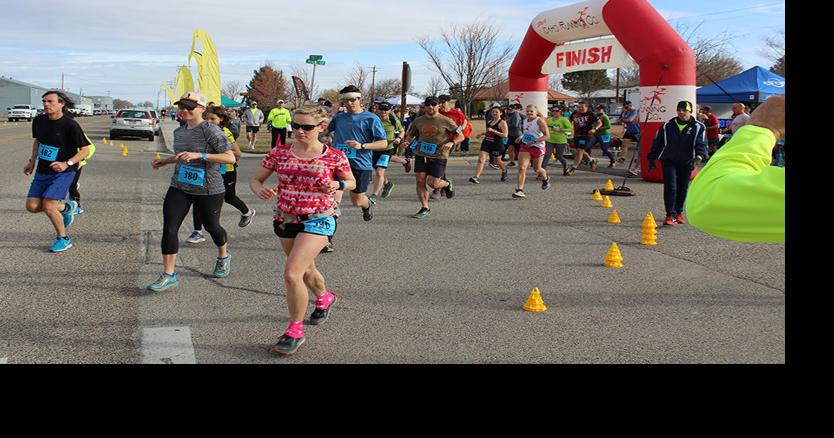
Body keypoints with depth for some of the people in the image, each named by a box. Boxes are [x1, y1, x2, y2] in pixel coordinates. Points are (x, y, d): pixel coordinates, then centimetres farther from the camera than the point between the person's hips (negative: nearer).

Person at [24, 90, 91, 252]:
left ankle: (63, 239, 7)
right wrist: (32, 161, 15)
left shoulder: (70, 125, -17)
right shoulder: (39, 120, 1)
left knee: (48, 206, -17)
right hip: (42, 171, 6)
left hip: (63, 172, -6)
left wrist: (67, 163, -24)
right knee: (32, 206, -3)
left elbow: (85, 150, -13)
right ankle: (66, 207, 23)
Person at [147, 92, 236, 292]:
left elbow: (230, 157, -22)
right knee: (169, 228, -6)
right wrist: (164, 161, 13)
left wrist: (199, 155, -28)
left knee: (211, 226, 13)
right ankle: (168, 275, 1)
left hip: (208, 190, -6)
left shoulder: (211, 131, -14)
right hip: (179, 187, 6)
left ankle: (224, 256, 45)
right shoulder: (179, 132, 10)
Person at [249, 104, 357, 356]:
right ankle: (324, 298, 57)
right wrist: (260, 190, -19)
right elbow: (256, 180, 5)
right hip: (285, 219, 5)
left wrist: (338, 185, -15)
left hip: (318, 220, -5)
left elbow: (352, 182, 7)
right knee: (306, 270, 24)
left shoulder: (334, 157, -9)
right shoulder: (279, 153, -2)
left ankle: (295, 332, -1)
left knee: (291, 272, -19)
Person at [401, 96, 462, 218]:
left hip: (439, 156, -4)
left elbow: (461, 136, 2)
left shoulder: (446, 121, -3)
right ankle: (425, 209, 10)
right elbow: (410, 135, 18)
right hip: (421, 155, 4)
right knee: (420, 181, -3)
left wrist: (452, 143, -17)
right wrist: (406, 142, -4)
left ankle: (447, 184, 26)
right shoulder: (418, 121, 7)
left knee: (432, 183, -9)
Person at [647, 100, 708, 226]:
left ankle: (678, 213, 28)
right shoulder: (667, 126, 4)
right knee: (670, 187, -13)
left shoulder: (698, 127, -1)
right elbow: (657, 143, 11)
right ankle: (671, 215, -10)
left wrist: (698, 157, -28)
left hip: (686, 163, 1)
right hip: (668, 161, -1)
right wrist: (651, 159, 11)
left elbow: (701, 144, -10)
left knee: (683, 189, 11)